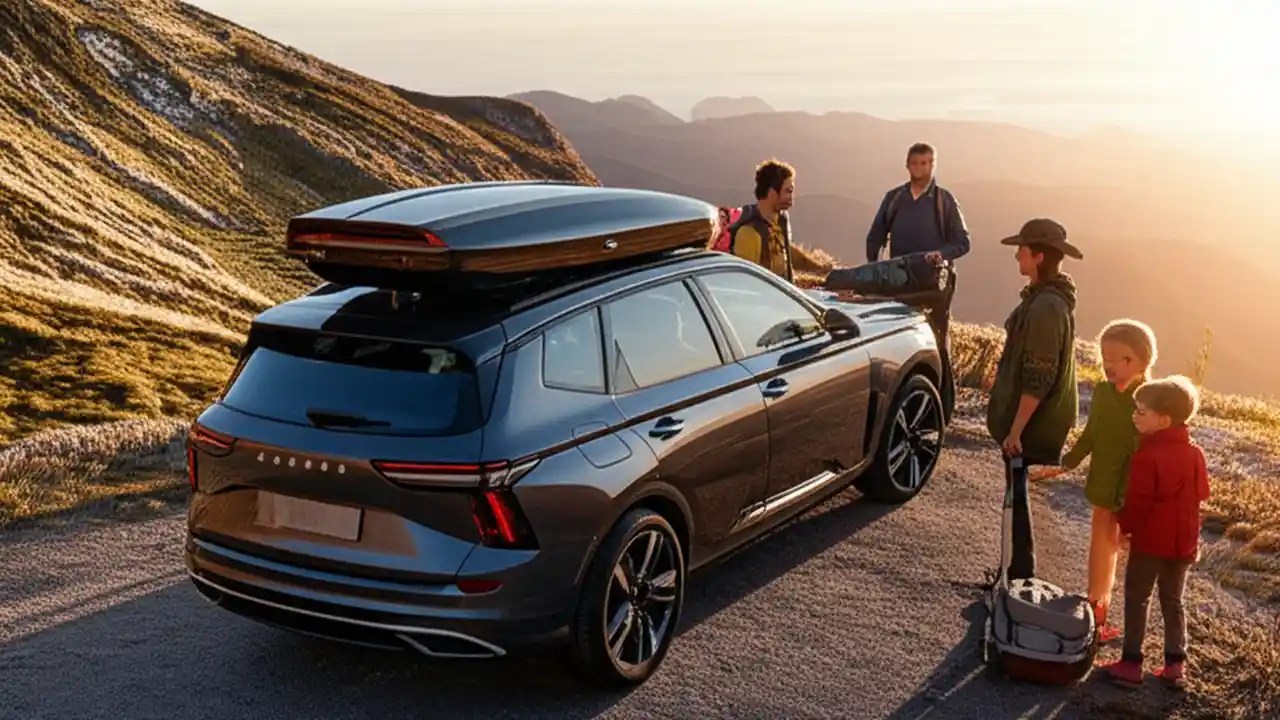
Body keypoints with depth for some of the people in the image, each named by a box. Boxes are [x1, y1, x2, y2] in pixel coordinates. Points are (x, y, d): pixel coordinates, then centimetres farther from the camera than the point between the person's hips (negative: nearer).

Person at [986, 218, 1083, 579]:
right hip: (1037, 418, 10)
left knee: (1017, 497, 1)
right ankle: (1018, 570, 30)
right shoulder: (1045, 297, 8)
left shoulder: (1045, 307, -23)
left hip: (1033, 423, -10)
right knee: (1016, 494, 18)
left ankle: (1021, 574, 11)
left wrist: (1016, 428, -20)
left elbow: (1038, 379, -24)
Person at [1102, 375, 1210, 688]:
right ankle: (1176, 663, 18)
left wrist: (1125, 527, -1)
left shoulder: (1147, 456, -21)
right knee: (1173, 601, 17)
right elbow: (1200, 495, 9)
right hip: (1183, 542, 6)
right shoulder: (1194, 453, 1)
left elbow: (1137, 500, -18)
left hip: (1149, 540, -6)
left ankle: (1131, 663, 7)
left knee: (1136, 599, 5)